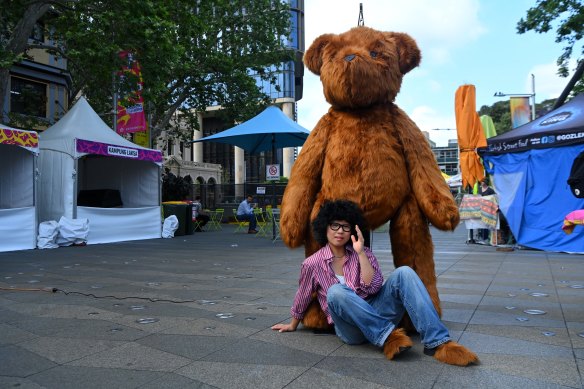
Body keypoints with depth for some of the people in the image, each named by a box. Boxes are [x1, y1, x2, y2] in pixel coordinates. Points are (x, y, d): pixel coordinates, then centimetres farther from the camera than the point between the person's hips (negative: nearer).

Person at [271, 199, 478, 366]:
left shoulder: (363, 253, 5)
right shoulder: (312, 263, -1)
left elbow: (373, 287, -9)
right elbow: (302, 298, 13)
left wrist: (360, 253, -14)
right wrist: (293, 325, 25)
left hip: (375, 312, 3)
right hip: (350, 327, -2)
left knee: (403, 273, -22)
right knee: (336, 292, -35)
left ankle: (437, 342, -32)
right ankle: (387, 337, -35)